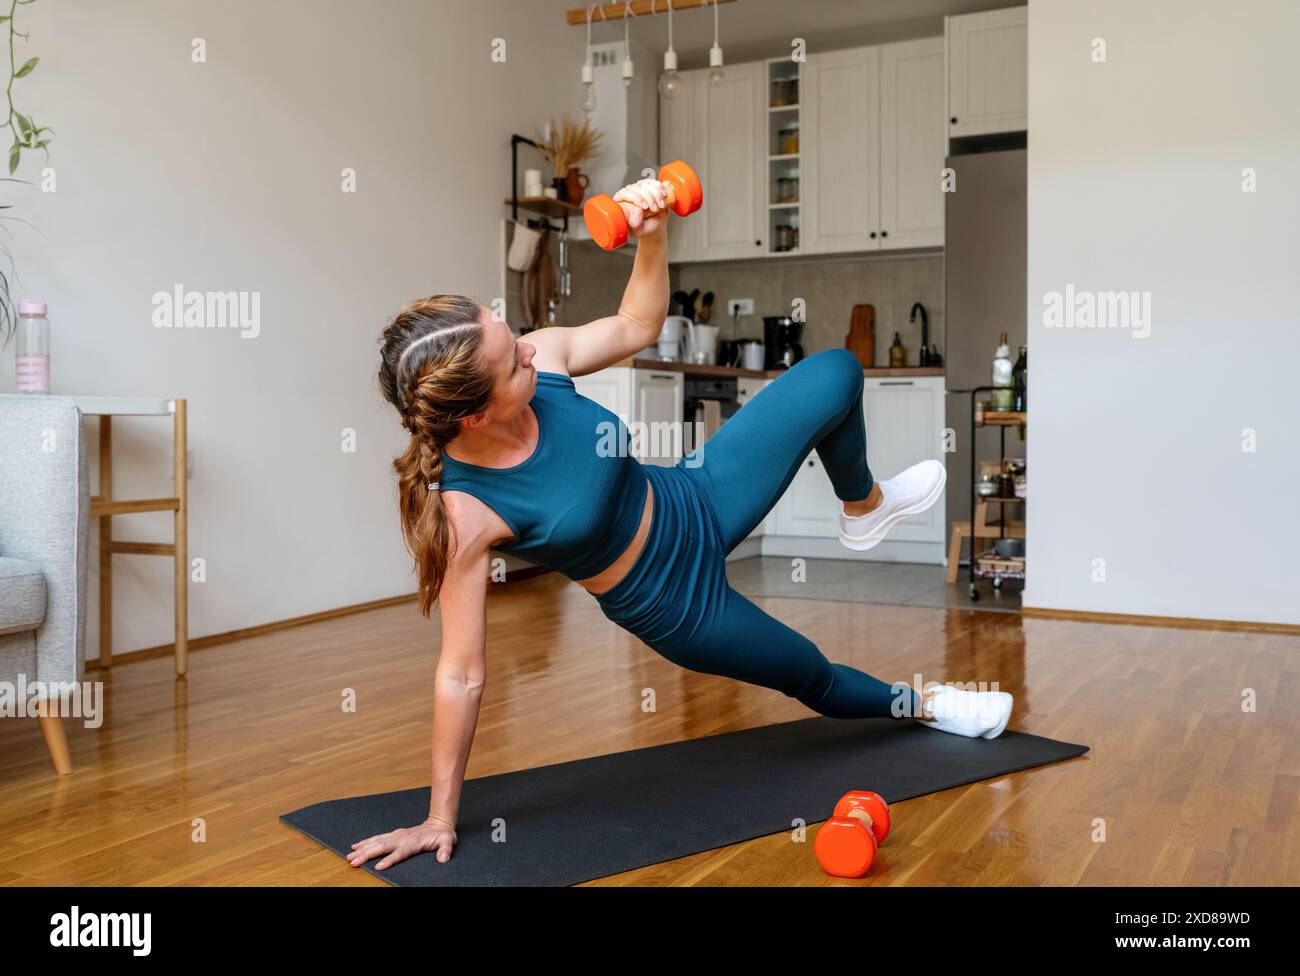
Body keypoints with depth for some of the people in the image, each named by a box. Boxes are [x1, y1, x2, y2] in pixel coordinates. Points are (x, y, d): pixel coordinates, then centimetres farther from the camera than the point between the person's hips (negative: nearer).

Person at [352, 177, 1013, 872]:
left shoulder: (539, 360, -21)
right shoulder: (465, 515, -33)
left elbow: (637, 327, -1)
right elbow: (462, 676, -24)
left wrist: (651, 234, -18)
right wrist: (440, 819, -17)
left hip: (697, 501, 5)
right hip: (676, 604, -5)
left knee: (834, 374, -4)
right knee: (810, 675, 16)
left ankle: (865, 508, 30)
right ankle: (919, 703, 52)